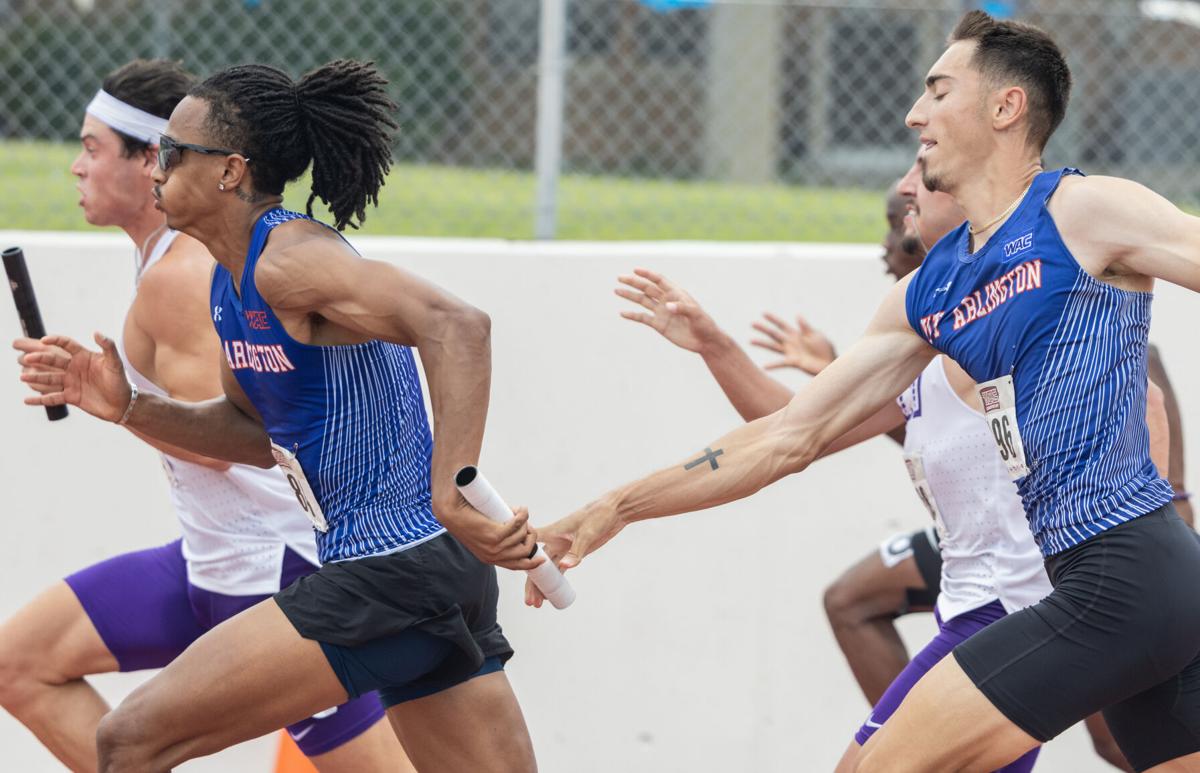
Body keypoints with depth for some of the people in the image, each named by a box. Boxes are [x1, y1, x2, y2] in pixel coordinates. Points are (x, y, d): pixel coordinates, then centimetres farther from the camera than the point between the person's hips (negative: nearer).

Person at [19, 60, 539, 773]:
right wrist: (129, 409, 12)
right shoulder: (231, 281, 13)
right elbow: (259, 433, 25)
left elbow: (457, 327, -29)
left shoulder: (289, 260, -16)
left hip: (387, 574, -10)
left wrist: (451, 496, -35)